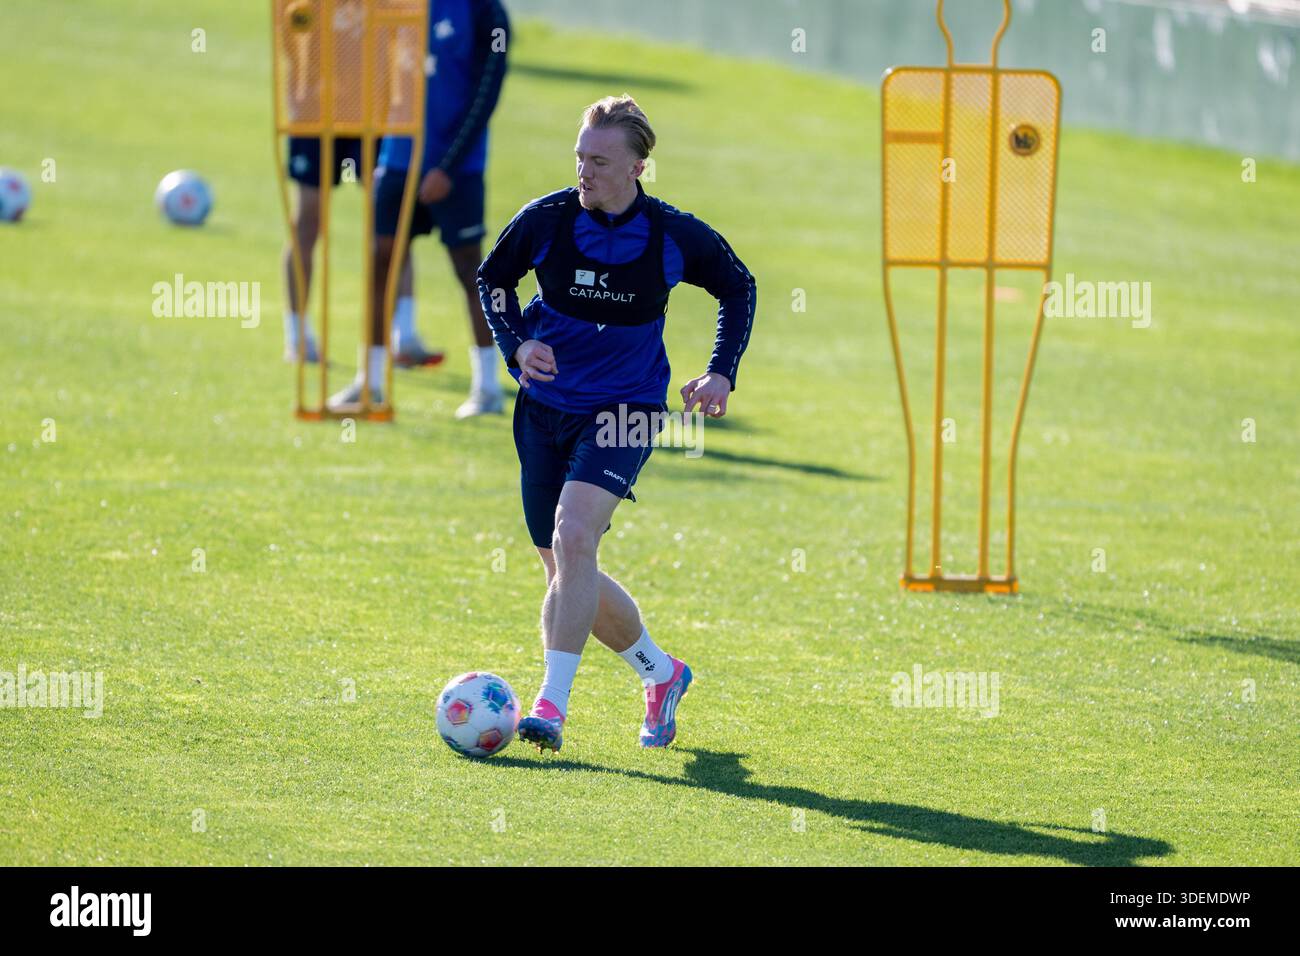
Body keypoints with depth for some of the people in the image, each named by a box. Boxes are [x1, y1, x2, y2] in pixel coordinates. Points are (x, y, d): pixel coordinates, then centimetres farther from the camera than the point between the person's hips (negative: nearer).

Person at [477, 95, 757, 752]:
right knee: (565, 570, 8)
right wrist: (516, 344, -7)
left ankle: (552, 704, -26)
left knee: (573, 535, -27)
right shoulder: (545, 220, -9)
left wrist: (722, 373, -2)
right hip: (546, 407, 3)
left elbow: (738, 287, 9)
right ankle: (662, 674, 32)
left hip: (626, 409, -3)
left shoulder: (675, 236, -11)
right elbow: (492, 277, 10)